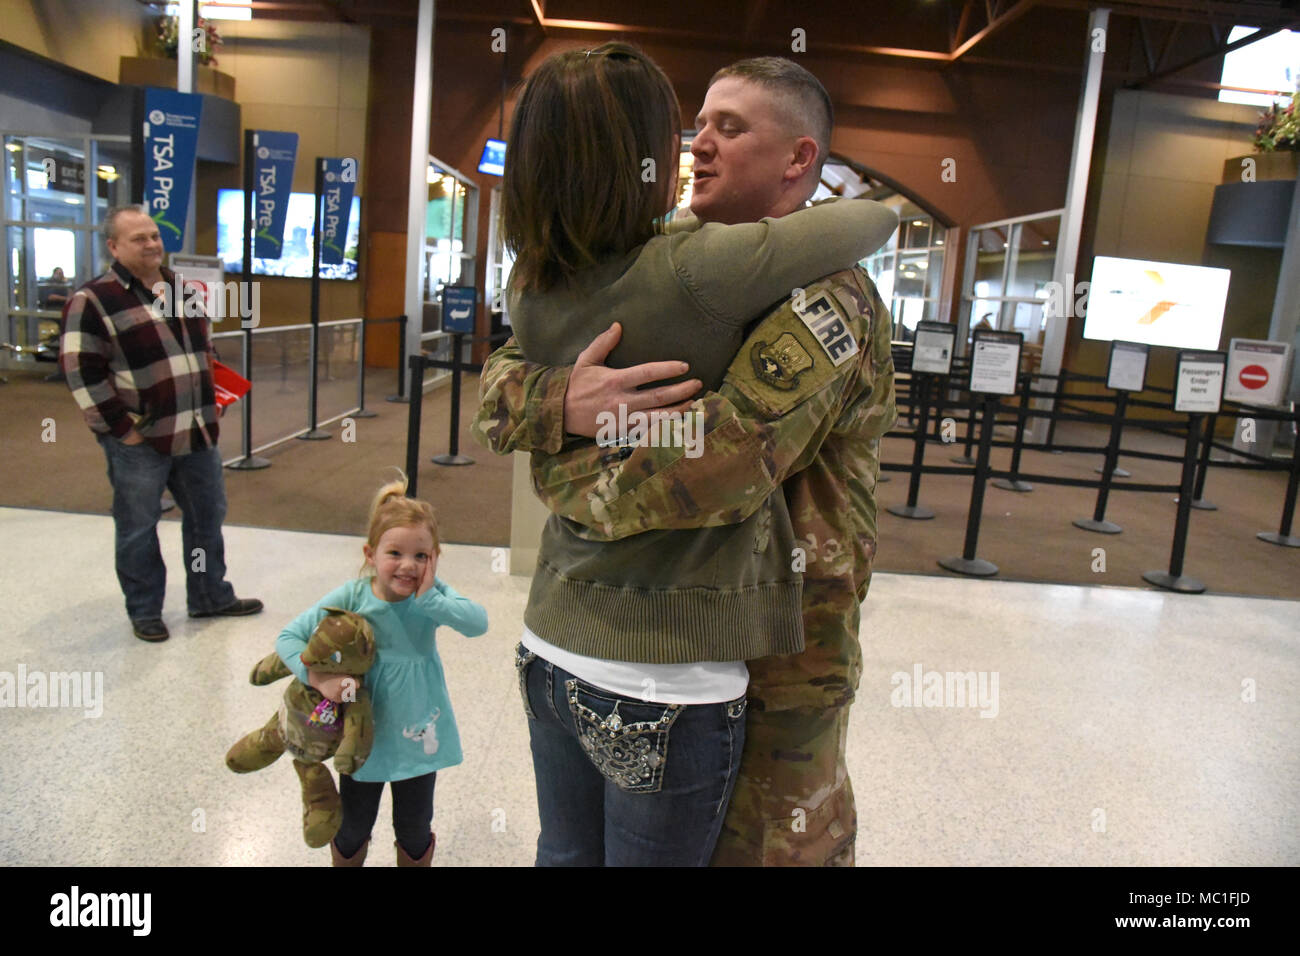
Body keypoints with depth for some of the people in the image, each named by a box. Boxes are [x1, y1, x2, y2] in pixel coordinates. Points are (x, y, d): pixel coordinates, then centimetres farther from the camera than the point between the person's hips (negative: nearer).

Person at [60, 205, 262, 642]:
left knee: (207, 516, 15)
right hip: (139, 440, -6)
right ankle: (144, 611, 23)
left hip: (196, 433, 6)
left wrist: (209, 404, 13)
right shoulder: (93, 300, -11)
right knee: (138, 528, 7)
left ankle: (211, 596, 32)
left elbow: (206, 349, 21)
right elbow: (81, 372, -14)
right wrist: (120, 429, -15)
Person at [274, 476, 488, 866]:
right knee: (351, 832, 22)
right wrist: (318, 677, -28)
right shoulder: (351, 596, -18)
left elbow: (478, 622, -31)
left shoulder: (432, 592, -15)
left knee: (415, 833, 21)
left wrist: (427, 599, -33)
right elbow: (289, 637, -14)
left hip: (419, 735, 0)